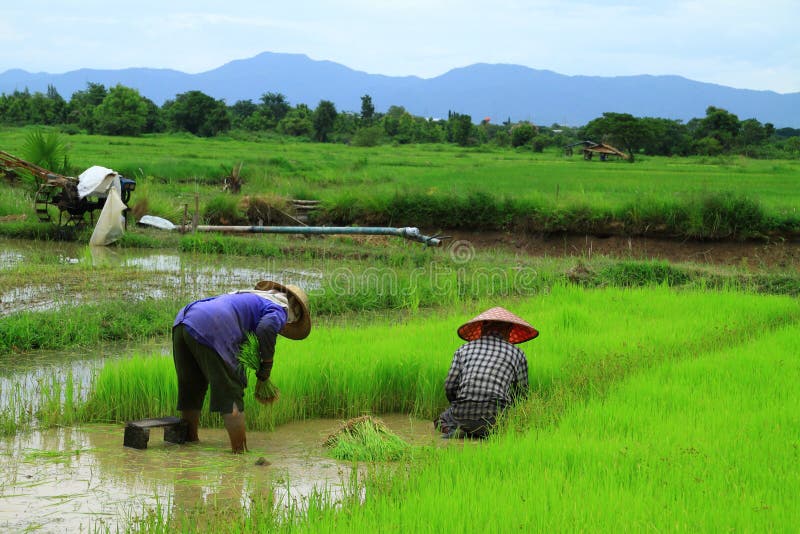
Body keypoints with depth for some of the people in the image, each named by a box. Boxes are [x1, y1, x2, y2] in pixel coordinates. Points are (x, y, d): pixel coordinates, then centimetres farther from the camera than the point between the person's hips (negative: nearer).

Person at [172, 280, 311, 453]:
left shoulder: (250, 298, 38)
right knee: (231, 394, -2)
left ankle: (191, 440, 33)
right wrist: (266, 366, 1)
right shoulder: (279, 310, 12)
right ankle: (239, 452, -5)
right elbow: (267, 327, -11)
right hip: (209, 331, -8)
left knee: (191, 389, 22)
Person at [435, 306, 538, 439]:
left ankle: (454, 429, -1)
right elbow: (522, 393, 18)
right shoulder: (517, 353, 14)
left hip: (462, 413, 3)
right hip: (494, 416, -3)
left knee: (444, 417, 33)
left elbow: (450, 387, 11)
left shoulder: (464, 349, 17)